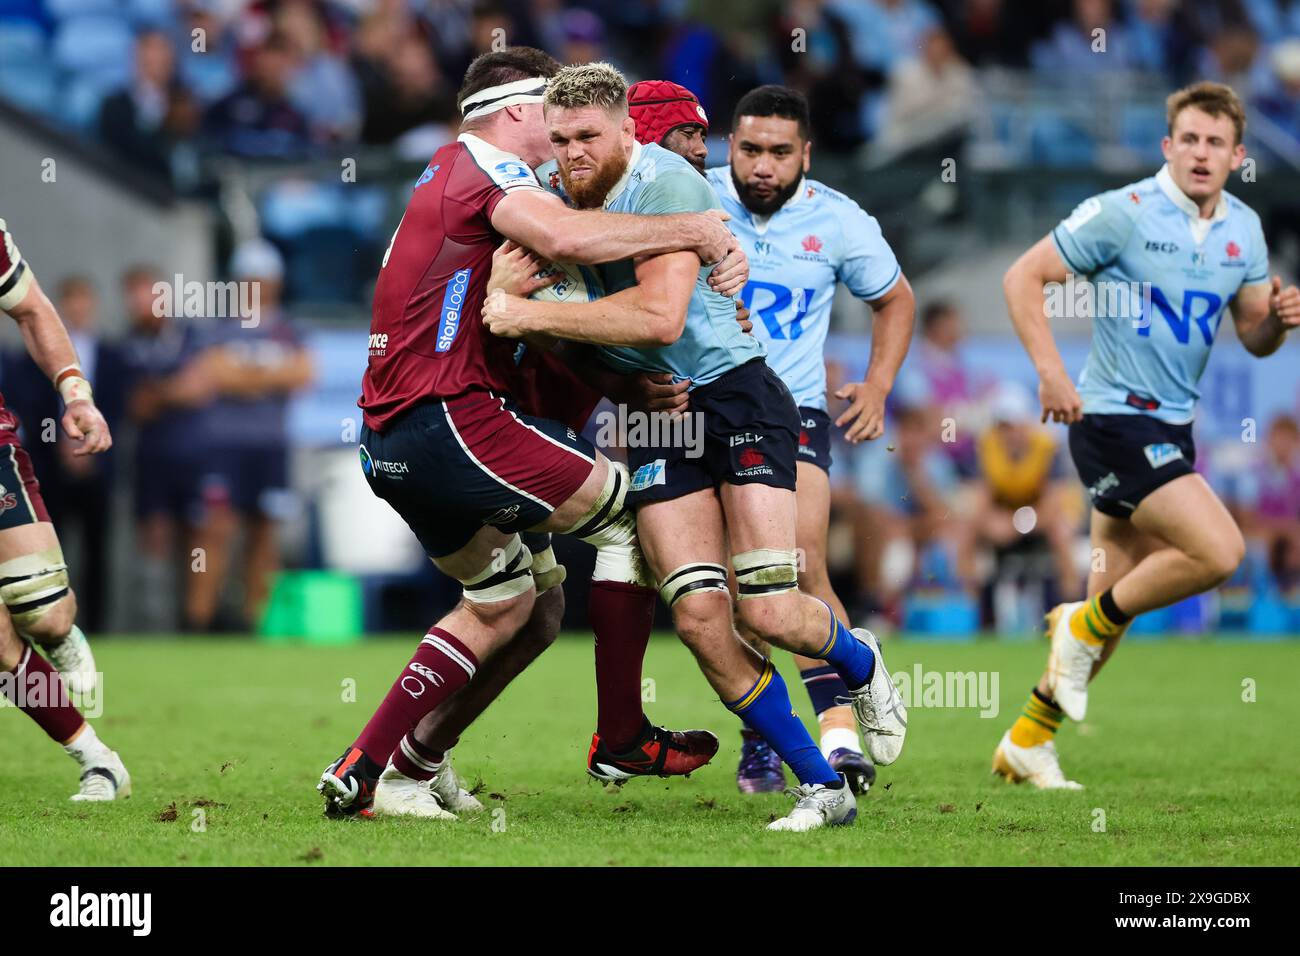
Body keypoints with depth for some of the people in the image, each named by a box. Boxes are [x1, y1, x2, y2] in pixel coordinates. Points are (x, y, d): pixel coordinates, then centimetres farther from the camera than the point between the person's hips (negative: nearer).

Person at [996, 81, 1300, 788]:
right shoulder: (1124, 213, -13)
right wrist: (1050, 371, -20)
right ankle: (1085, 626, 0)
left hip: (1170, 425, 7)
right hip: (1114, 420, -7)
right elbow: (1023, 277, -10)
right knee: (1219, 551, -22)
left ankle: (1027, 742, 22)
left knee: (1114, 604, 10)